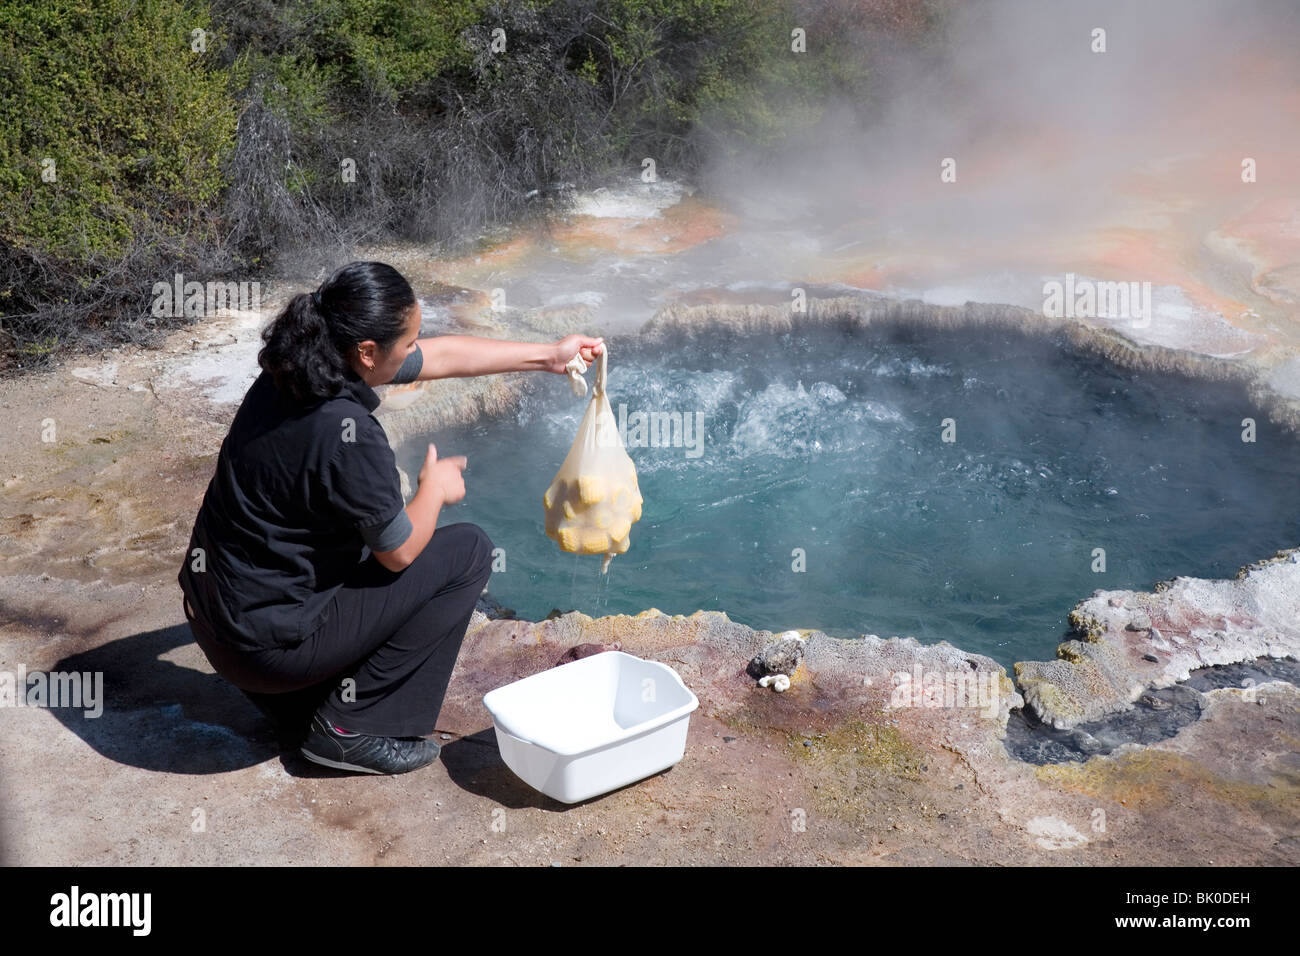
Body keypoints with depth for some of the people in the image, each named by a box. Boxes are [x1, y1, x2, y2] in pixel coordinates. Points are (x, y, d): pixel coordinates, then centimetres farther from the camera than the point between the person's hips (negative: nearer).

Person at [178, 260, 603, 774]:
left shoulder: (301, 365, -2)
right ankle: (348, 727, 3)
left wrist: (548, 354, 16)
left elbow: (440, 355, 9)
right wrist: (435, 488, 5)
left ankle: (294, 703, 23)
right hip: (265, 644, -9)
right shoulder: (345, 432, -29)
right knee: (469, 551, -2)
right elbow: (400, 551, -15)